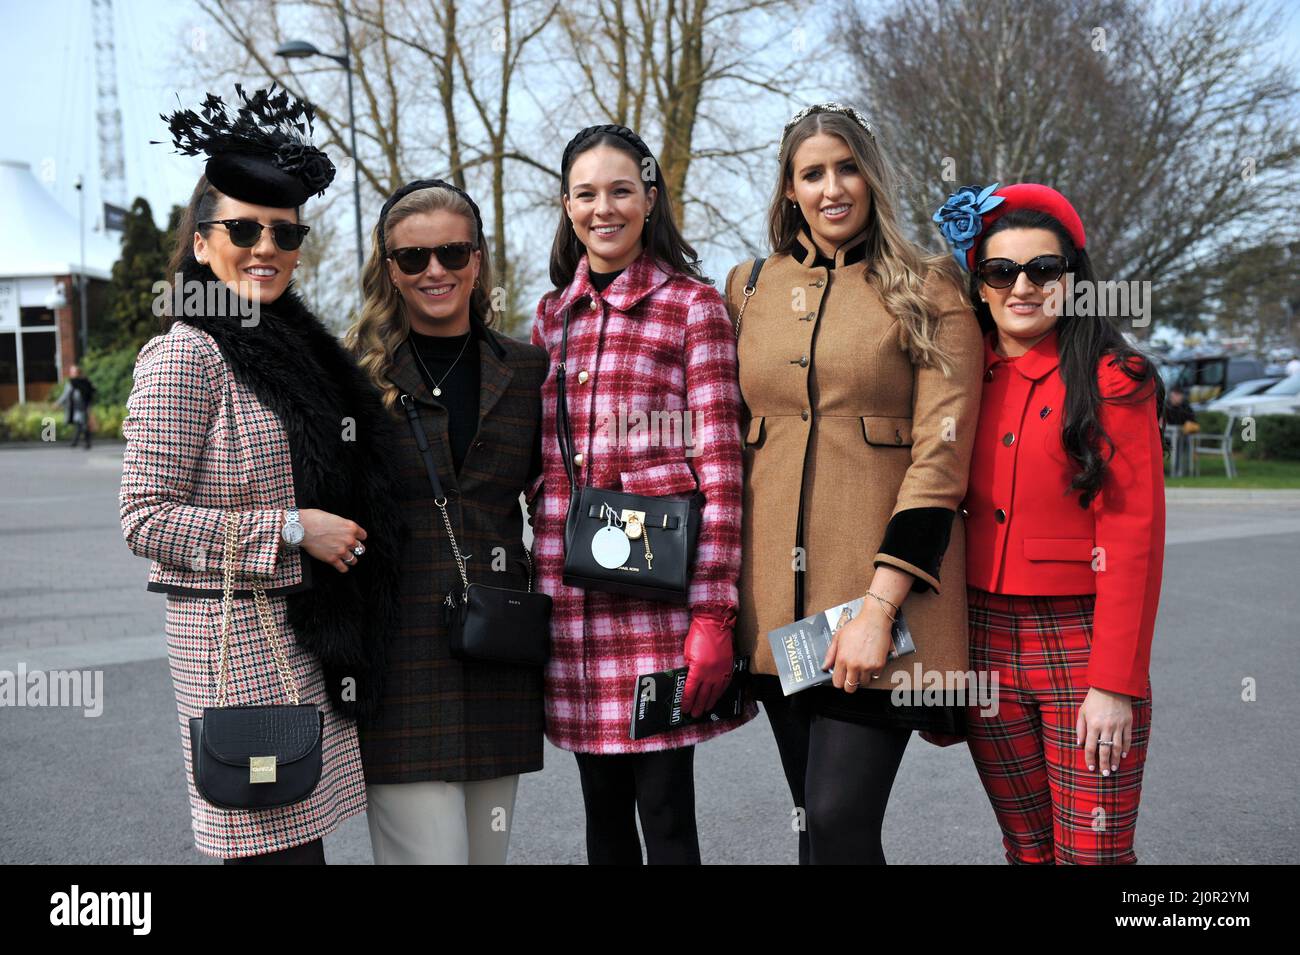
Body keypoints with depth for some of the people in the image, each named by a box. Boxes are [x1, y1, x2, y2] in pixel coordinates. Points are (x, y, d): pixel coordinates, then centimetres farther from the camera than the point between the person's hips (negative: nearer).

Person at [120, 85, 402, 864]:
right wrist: (294, 530, -16)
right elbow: (147, 520, -14)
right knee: (281, 848, -5)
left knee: (296, 833, 11)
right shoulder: (185, 355, -9)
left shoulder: (294, 345, 14)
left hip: (309, 637, 7)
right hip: (241, 636, -7)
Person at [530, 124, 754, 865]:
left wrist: (713, 615, -13)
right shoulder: (554, 313, 15)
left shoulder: (693, 304, 0)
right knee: (603, 805, 14)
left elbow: (720, 468, -7)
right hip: (569, 587, 5)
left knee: (665, 811, 0)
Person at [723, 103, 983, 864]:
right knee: (813, 820, 12)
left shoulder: (928, 293, 0)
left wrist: (879, 605, -16)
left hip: (881, 593, -4)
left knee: (840, 821, -10)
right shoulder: (751, 287, 12)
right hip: (777, 600, 4)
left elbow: (940, 461, -8)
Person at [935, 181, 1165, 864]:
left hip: (1081, 649, -4)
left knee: (1092, 852, 0)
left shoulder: (1111, 380, -5)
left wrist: (1116, 683, -14)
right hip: (984, 647, 4)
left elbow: (1133, 538, -10)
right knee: (1027, 849, 13)